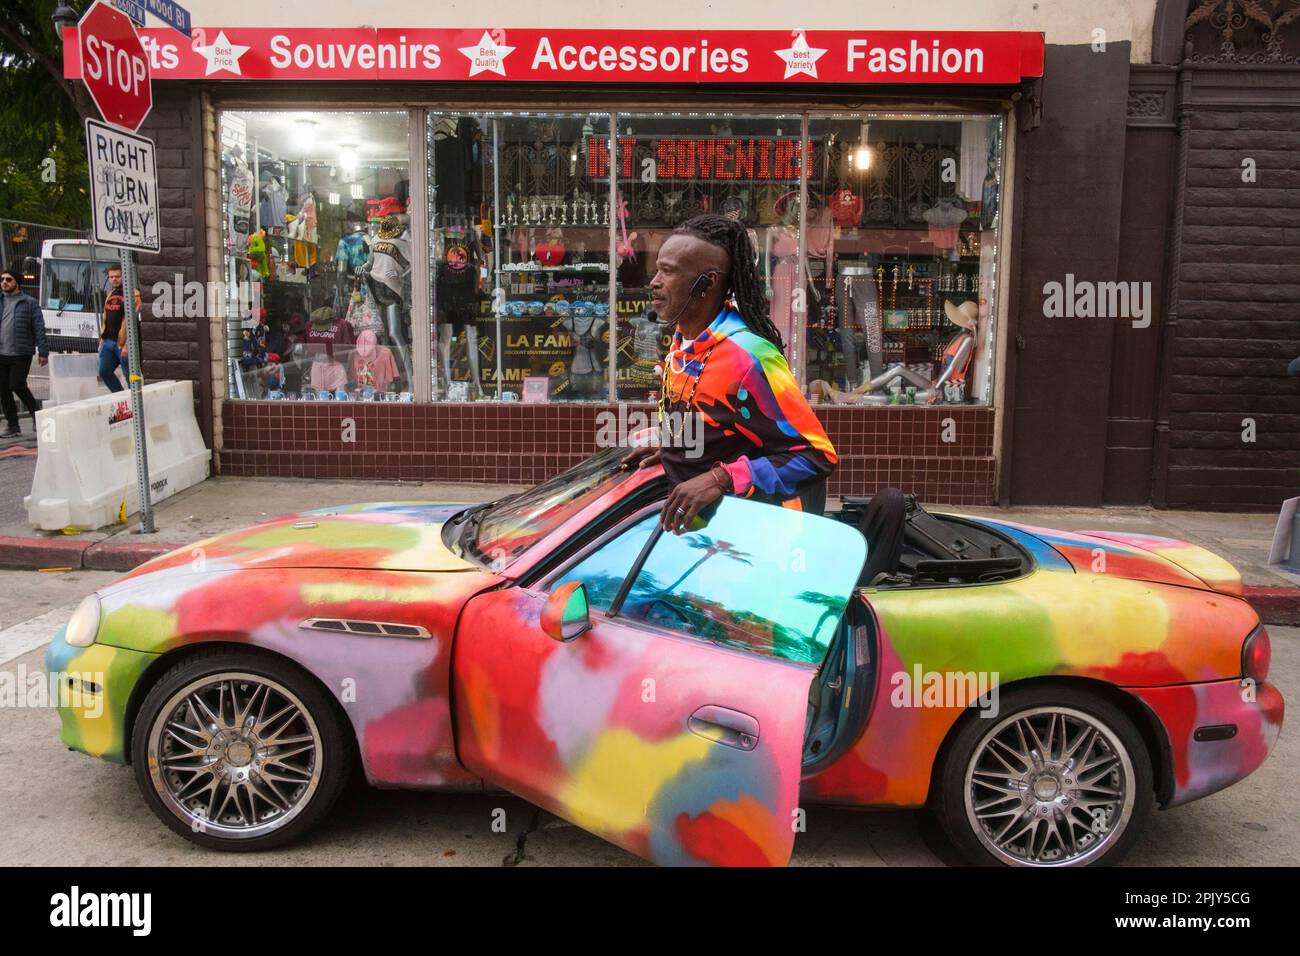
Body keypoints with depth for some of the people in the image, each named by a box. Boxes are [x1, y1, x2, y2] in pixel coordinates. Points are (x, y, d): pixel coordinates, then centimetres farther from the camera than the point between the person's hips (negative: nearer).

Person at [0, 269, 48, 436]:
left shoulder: (29, 303, 1)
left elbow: (39, 328, -3)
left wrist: (43, 352, -9)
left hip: (21, 354, -5)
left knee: (17, 385, -11)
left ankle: (36, 411, 15)